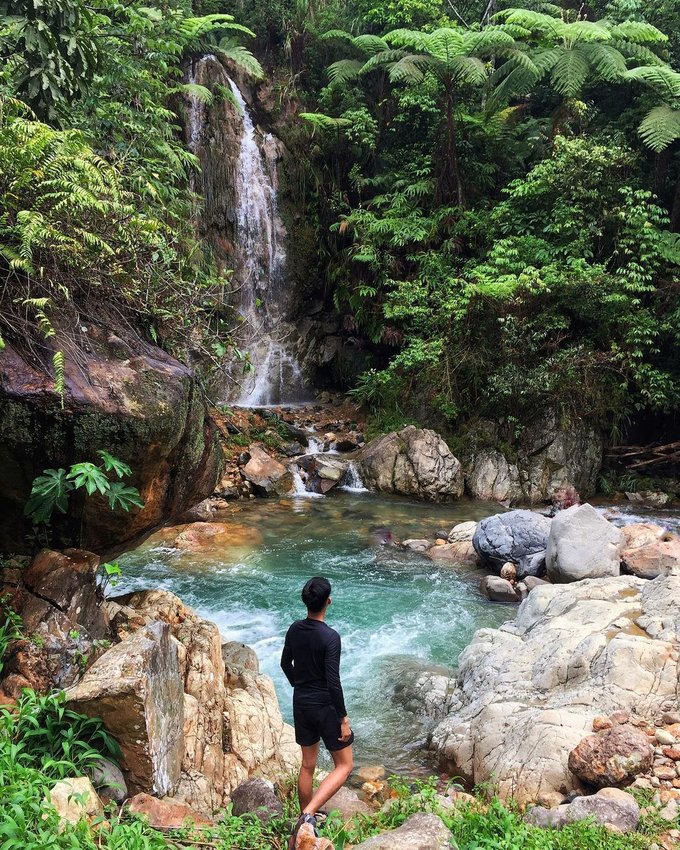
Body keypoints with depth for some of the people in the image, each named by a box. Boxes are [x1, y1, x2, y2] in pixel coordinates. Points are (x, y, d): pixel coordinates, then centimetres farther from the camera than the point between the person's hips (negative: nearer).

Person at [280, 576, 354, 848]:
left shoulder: (294, 629, -3)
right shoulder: (330, 637, -23)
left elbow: (285, 663, 11)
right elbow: (333, 682, -22)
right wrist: (343, 718, -13)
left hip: (301, 705, 6)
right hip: (325, 707, -6)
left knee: (308, 764, 21)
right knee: (344, 766, 8)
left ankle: (305, 817, 34)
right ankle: (309, 814, -7)